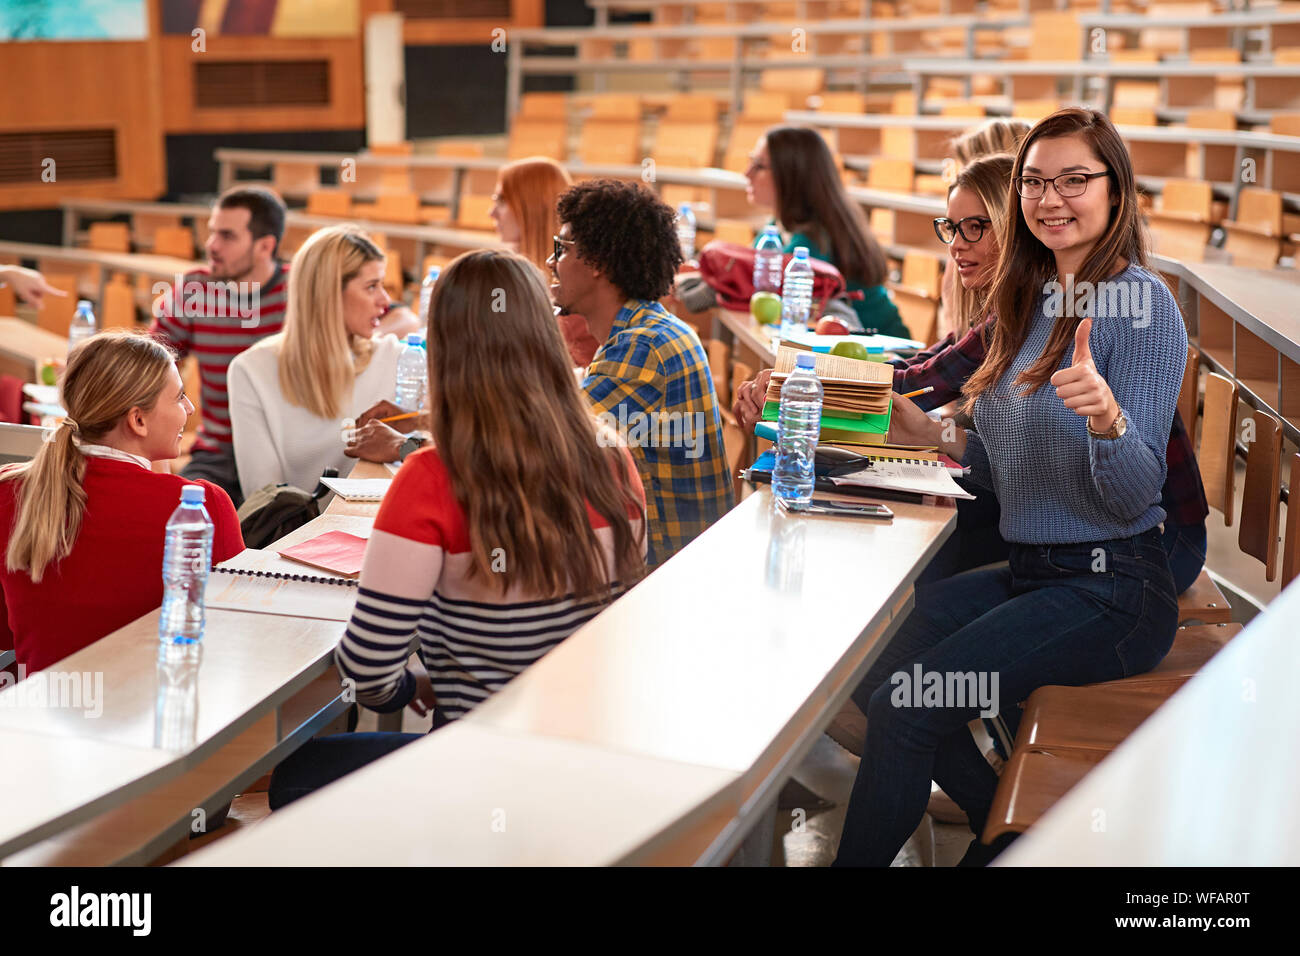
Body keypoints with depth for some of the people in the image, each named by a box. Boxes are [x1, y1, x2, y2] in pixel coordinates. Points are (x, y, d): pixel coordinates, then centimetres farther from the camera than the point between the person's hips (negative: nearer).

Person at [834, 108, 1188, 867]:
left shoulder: (1142, 303, -13)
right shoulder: (1030, 302, 12)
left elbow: (1135, 494, -18)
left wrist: (1106, 416, -37)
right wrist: (935, 435, 5)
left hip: (1111, 590, -8)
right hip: (1030, 572, 9)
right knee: (871, 663, -4)